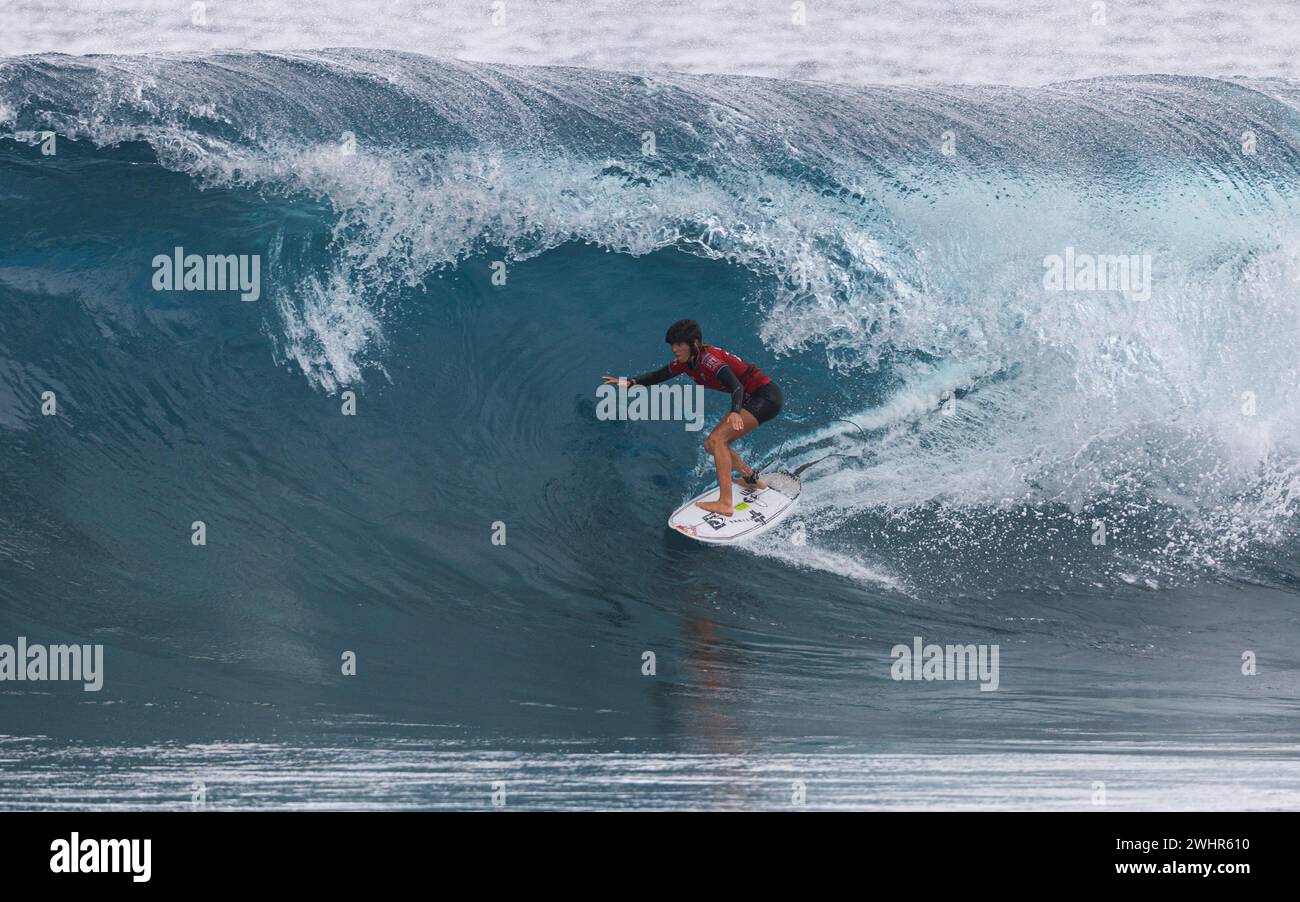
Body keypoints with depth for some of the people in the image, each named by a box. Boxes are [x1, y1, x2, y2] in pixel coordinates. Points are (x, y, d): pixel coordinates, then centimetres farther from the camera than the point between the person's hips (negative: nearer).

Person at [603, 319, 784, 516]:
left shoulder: (709, 359, -24)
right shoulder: (685, 363, 2)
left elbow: (737, 387, -35)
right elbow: (658, 376, 11)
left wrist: (735, 412, -53)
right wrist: (629, 383, -5)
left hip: (766, 395, -9)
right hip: (751, 400, 9)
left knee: (717, 439, -21)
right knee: (711, 445, 10)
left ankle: (725, 504, -25)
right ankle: (752, 479, 26)